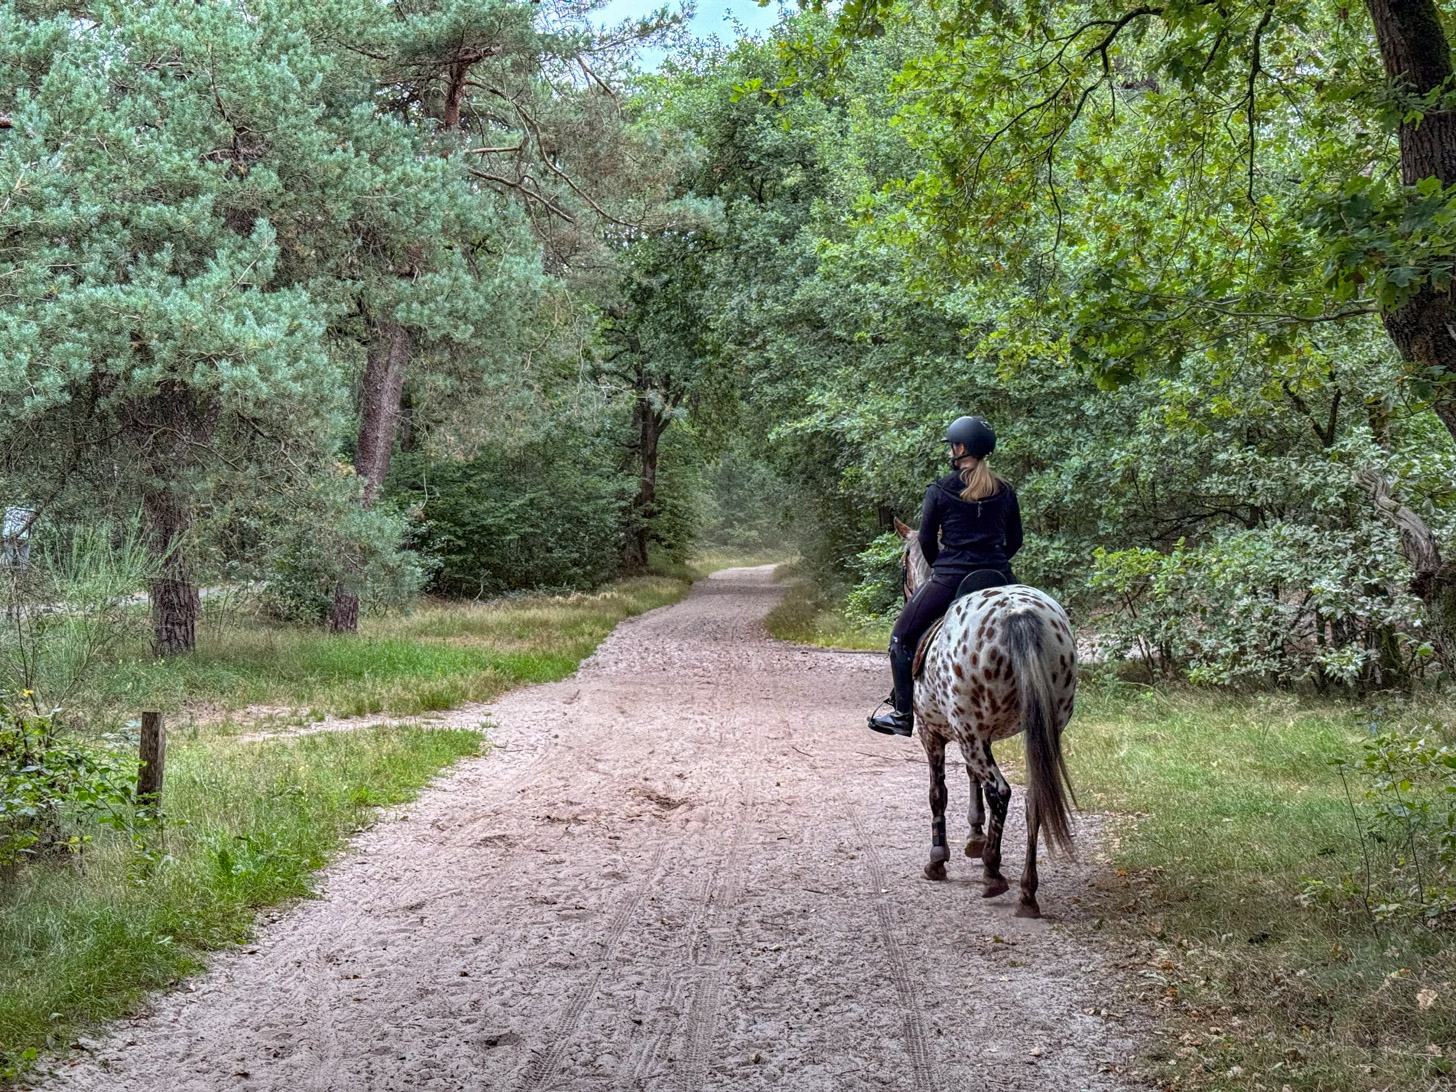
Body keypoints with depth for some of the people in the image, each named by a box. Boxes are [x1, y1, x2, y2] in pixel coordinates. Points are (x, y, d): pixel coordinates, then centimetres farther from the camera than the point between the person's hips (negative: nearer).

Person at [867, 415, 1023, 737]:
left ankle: (903, 714, 12)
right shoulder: (1005, 491, 6)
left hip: (950, 579, -4)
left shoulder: (940, 490, -4)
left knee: (901, 638, 14)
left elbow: (927, 541, 0)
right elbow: (1015, 540, 11)